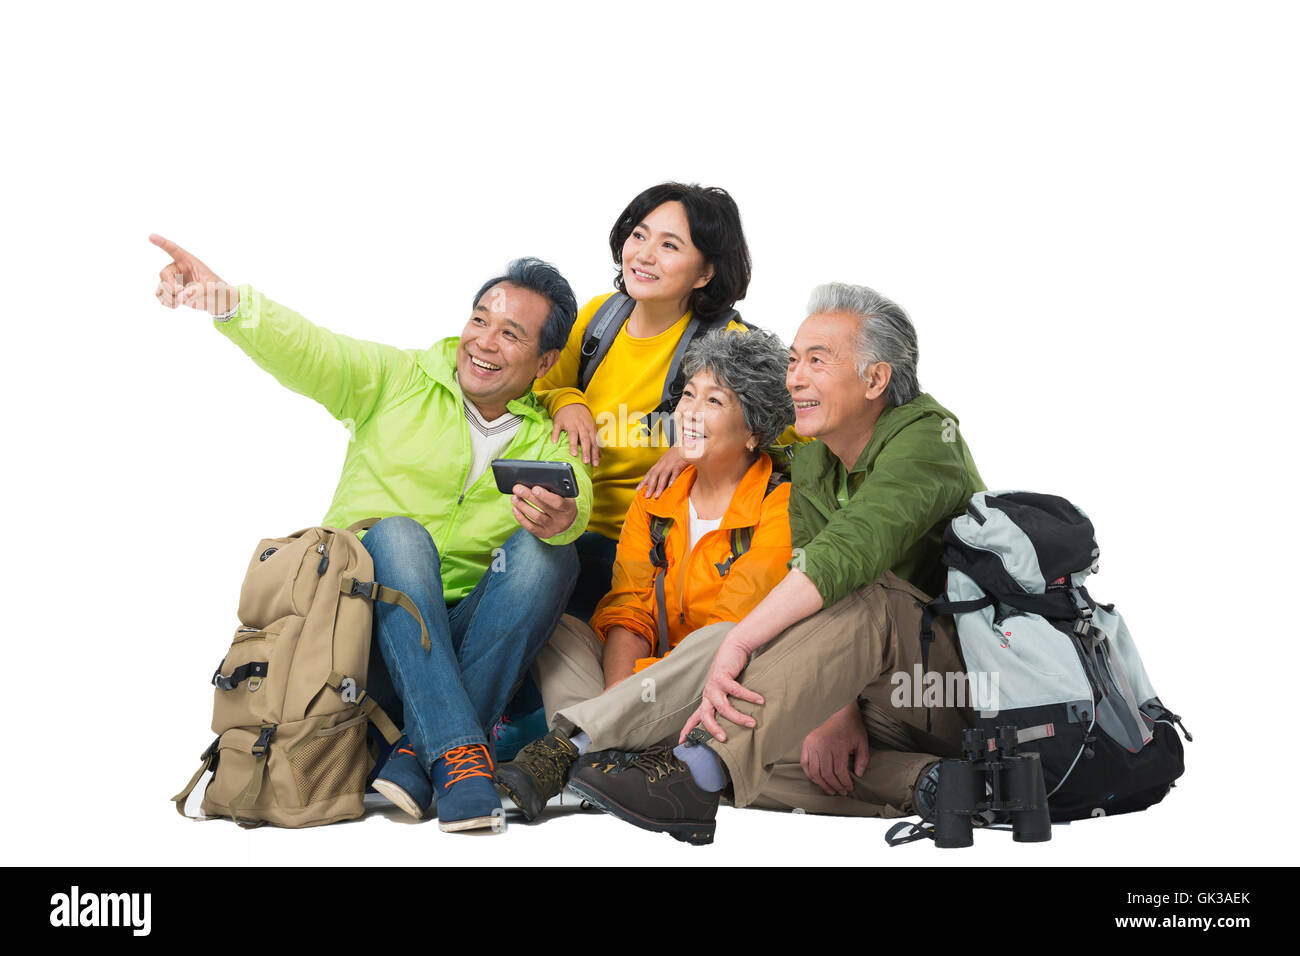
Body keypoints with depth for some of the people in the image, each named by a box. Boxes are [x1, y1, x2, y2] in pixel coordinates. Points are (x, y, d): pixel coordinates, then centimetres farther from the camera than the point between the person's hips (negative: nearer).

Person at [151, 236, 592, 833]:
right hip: (366, 625, -1)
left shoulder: (549, 441, 8)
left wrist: (561, 518, -41)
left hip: (468, 643, 1)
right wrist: (227, 302, -31)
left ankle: (418, 756, -30)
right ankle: (456, 750, -40)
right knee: (397, 533, -30)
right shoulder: (398, 381, 6)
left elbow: (574, 497, -15)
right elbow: (306, 352, -11)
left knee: (546, 552, -24)